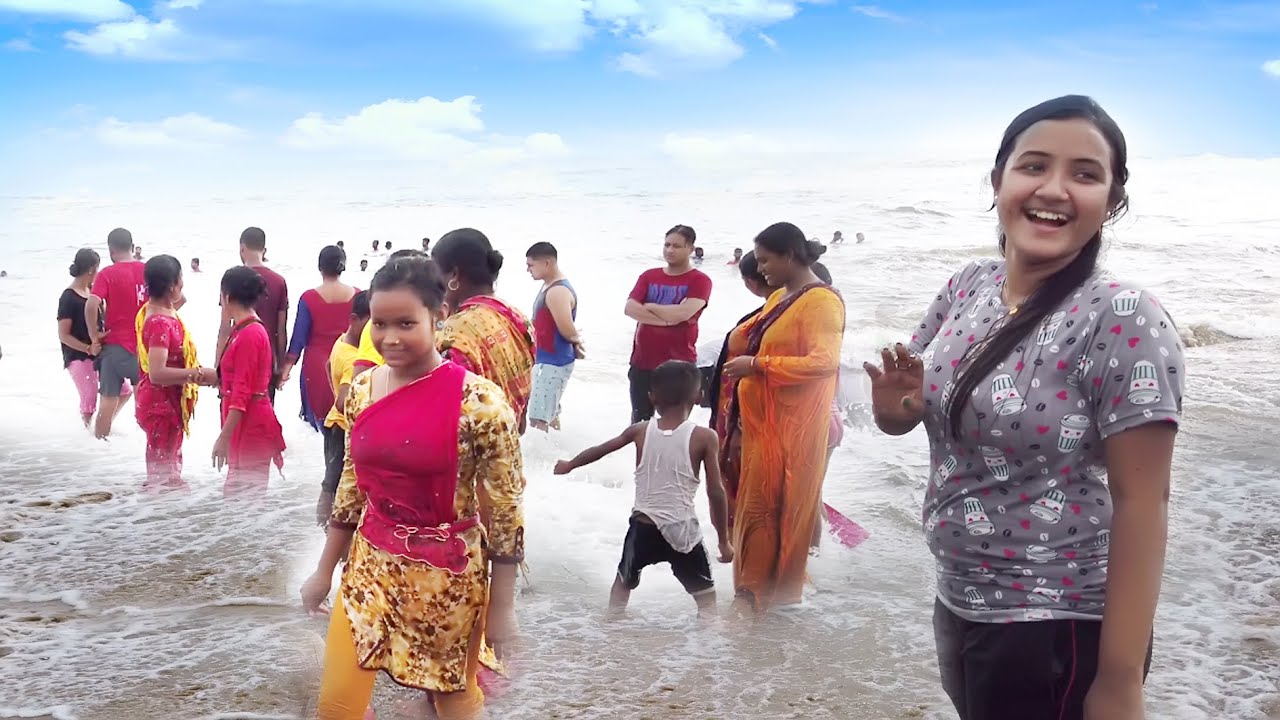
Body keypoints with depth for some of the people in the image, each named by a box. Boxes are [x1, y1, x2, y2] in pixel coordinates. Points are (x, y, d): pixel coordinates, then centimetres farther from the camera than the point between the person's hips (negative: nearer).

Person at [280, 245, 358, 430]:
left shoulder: (309, 298, -9)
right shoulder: (356, 296, -3)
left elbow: (299, 337, -6)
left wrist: (287, 366, 3)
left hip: (317, 366, -2)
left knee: (318, 416, 9)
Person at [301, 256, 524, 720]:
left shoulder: (478, 401, -19)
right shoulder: (363, 389, -1)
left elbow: (506, 510, -13)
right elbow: (352, 488, 10)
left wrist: (502, 607, -10)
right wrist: (324, 572, 14)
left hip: (447, 577, -5)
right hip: (369, 567, 5)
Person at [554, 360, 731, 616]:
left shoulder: (640, 430, 1)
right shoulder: (704, 437, -9)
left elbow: (599, 450, 16)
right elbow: (715, 492, -9)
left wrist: (569, 465, 34)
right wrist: (724, 540, 1)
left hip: (643, 526, 3)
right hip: (682, 530, -3)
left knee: (624, 580, 27)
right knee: (705, 593, 12)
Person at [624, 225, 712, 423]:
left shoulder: (699, 281, -5)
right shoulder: (648, 276, 10)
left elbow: (682, 313, -20)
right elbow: (630, 309, -5)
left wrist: (649, 306, -6)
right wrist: (666, 319, -16)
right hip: (642, 363, 5)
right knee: (639, 422, 14)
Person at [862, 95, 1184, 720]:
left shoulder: (1122, 319, -18)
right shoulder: (966, 287, 0)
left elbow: (1141, 502, -18)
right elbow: (903, 421, 9)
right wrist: (894, 403, -15)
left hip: (1057, 633, -6)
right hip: (958, 608, 6)